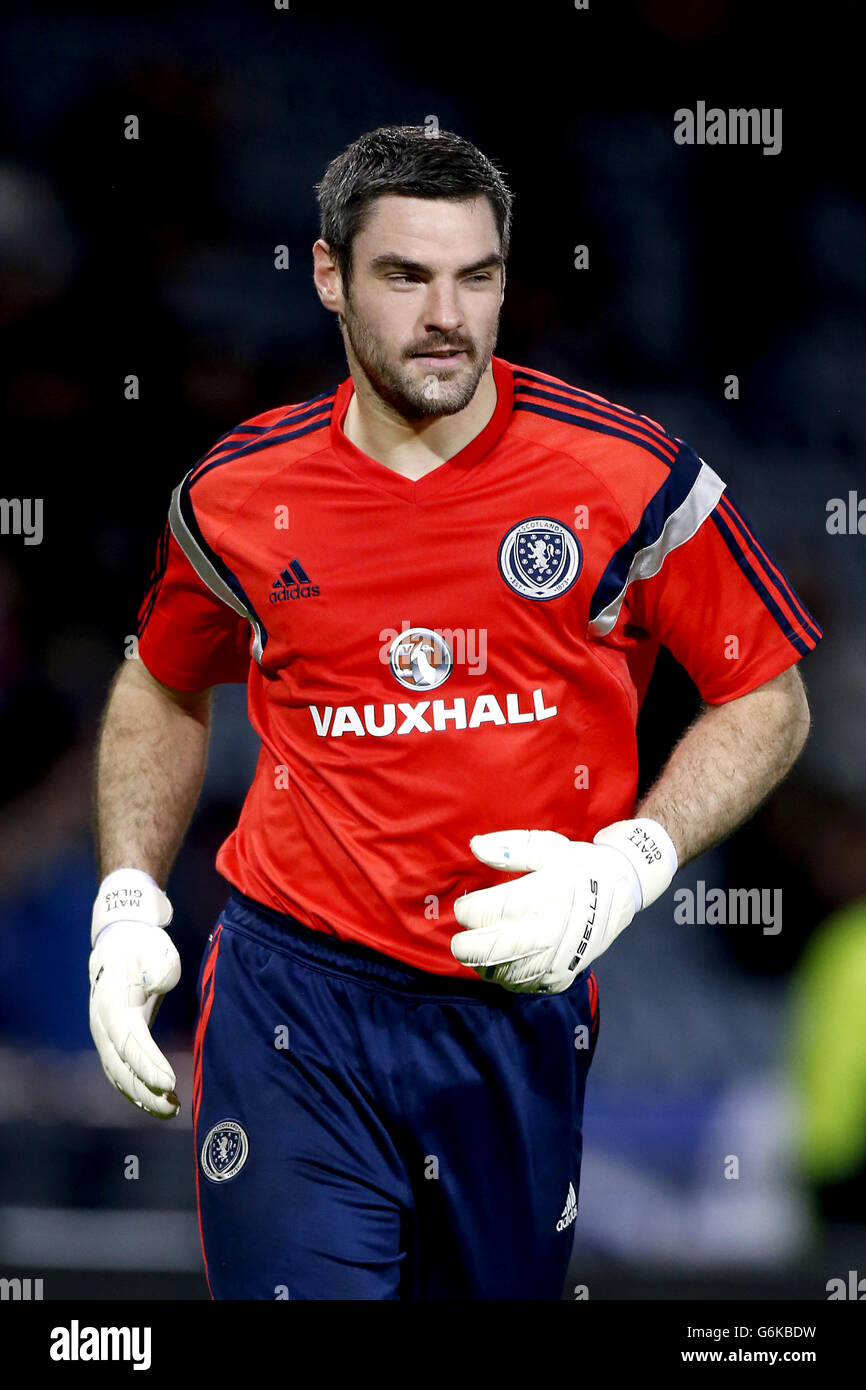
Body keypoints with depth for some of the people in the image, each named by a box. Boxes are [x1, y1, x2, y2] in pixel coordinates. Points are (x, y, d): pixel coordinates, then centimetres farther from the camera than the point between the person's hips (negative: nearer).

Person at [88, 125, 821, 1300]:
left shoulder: (627, 477, -5)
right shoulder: (239, 496, 1)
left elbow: (767, 701, 2)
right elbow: (164, 690, 20)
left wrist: (624, 870, -12)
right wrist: (128, 903, 8)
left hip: (525, 1002, 1)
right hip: (294, 991, 0)